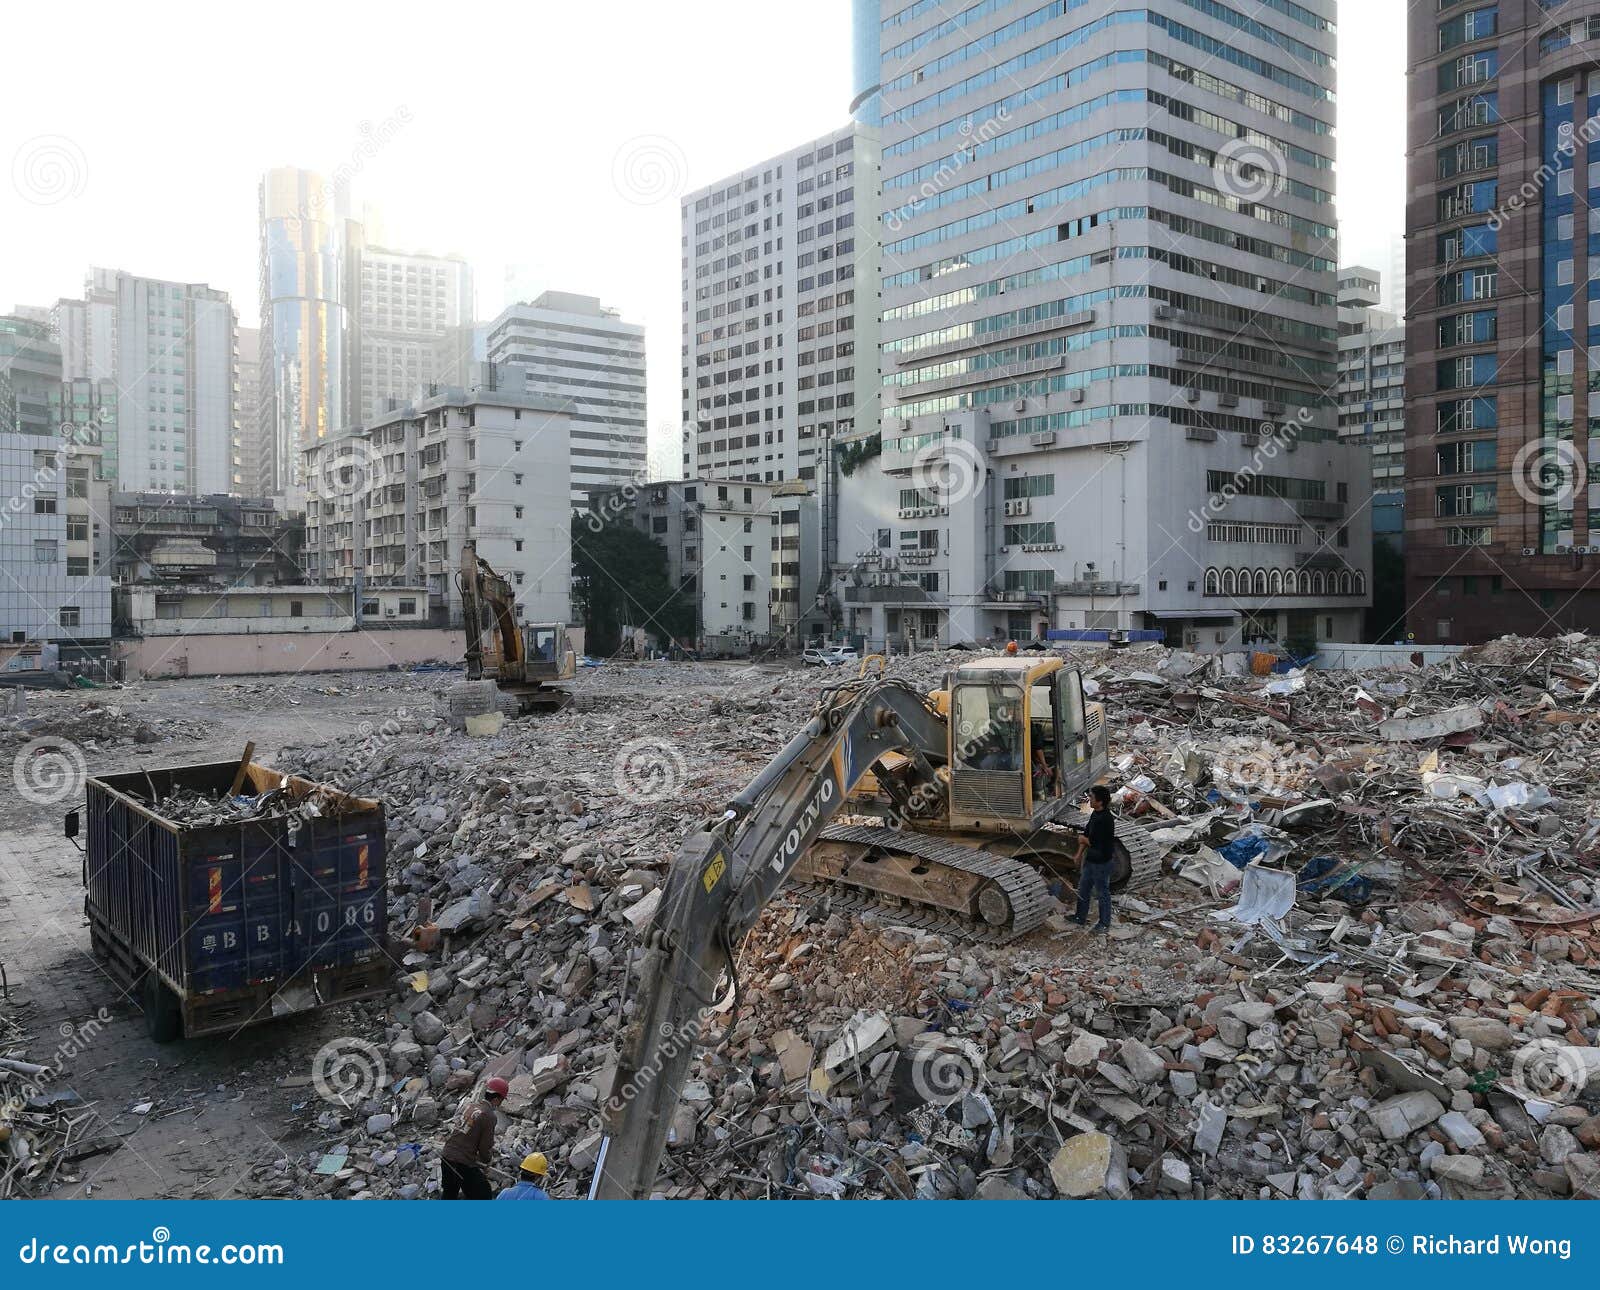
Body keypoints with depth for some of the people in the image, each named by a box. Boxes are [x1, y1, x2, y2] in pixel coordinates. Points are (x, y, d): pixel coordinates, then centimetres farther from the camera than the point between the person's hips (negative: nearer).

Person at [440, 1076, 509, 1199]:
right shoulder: (489, 1116, -15)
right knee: (484, 1197, 5)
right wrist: (487, 1162, 12)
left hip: (446, 1157, 8)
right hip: (465, 1164, -8)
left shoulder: (467, 1105, 6)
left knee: (449, 1196, 26)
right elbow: (485, 1147, -10)